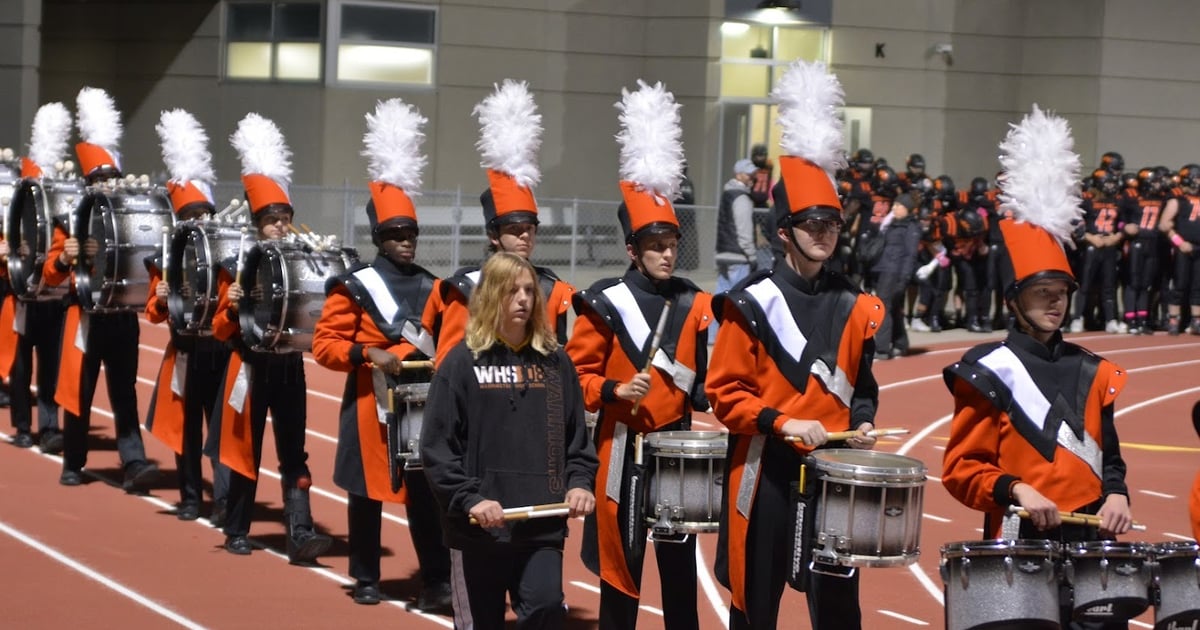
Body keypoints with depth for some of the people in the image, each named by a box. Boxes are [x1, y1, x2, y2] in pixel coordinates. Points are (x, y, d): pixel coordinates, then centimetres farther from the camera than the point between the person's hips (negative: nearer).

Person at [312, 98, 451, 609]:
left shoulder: (432, 287, 9)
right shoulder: (353, 287, -4)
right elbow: (325, 344, -7)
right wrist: (367, 355, -21)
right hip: (371, 405, -3)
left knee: (427, 492, 0)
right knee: (367, 491, 6)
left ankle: (436, 582, 1)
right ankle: (366, 579, 18)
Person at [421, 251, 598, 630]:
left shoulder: (555, 361, 8)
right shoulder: (463, 361, -3)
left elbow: (576, 435, 13)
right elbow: (437, 446, -6)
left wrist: (580, 483, -4)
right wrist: (468, 499, -17)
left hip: (543, 527, 2)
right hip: (478, 529, -2)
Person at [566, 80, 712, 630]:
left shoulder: (694, 304, 5)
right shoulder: (604, 304, -6)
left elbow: (704, 374, 12)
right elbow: (578, 373, -5)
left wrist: (703, 393, -8)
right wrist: (612, 391, -21)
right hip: (623, 449, -3)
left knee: (680, 560, 8)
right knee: (621, 558, 4)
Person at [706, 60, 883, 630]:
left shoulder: (854, 306, 7)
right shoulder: (750, 304, -6)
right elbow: (724, 391, -7)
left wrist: (862, 423, -2)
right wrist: (782, 423, -19)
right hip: (767, 471, -3)